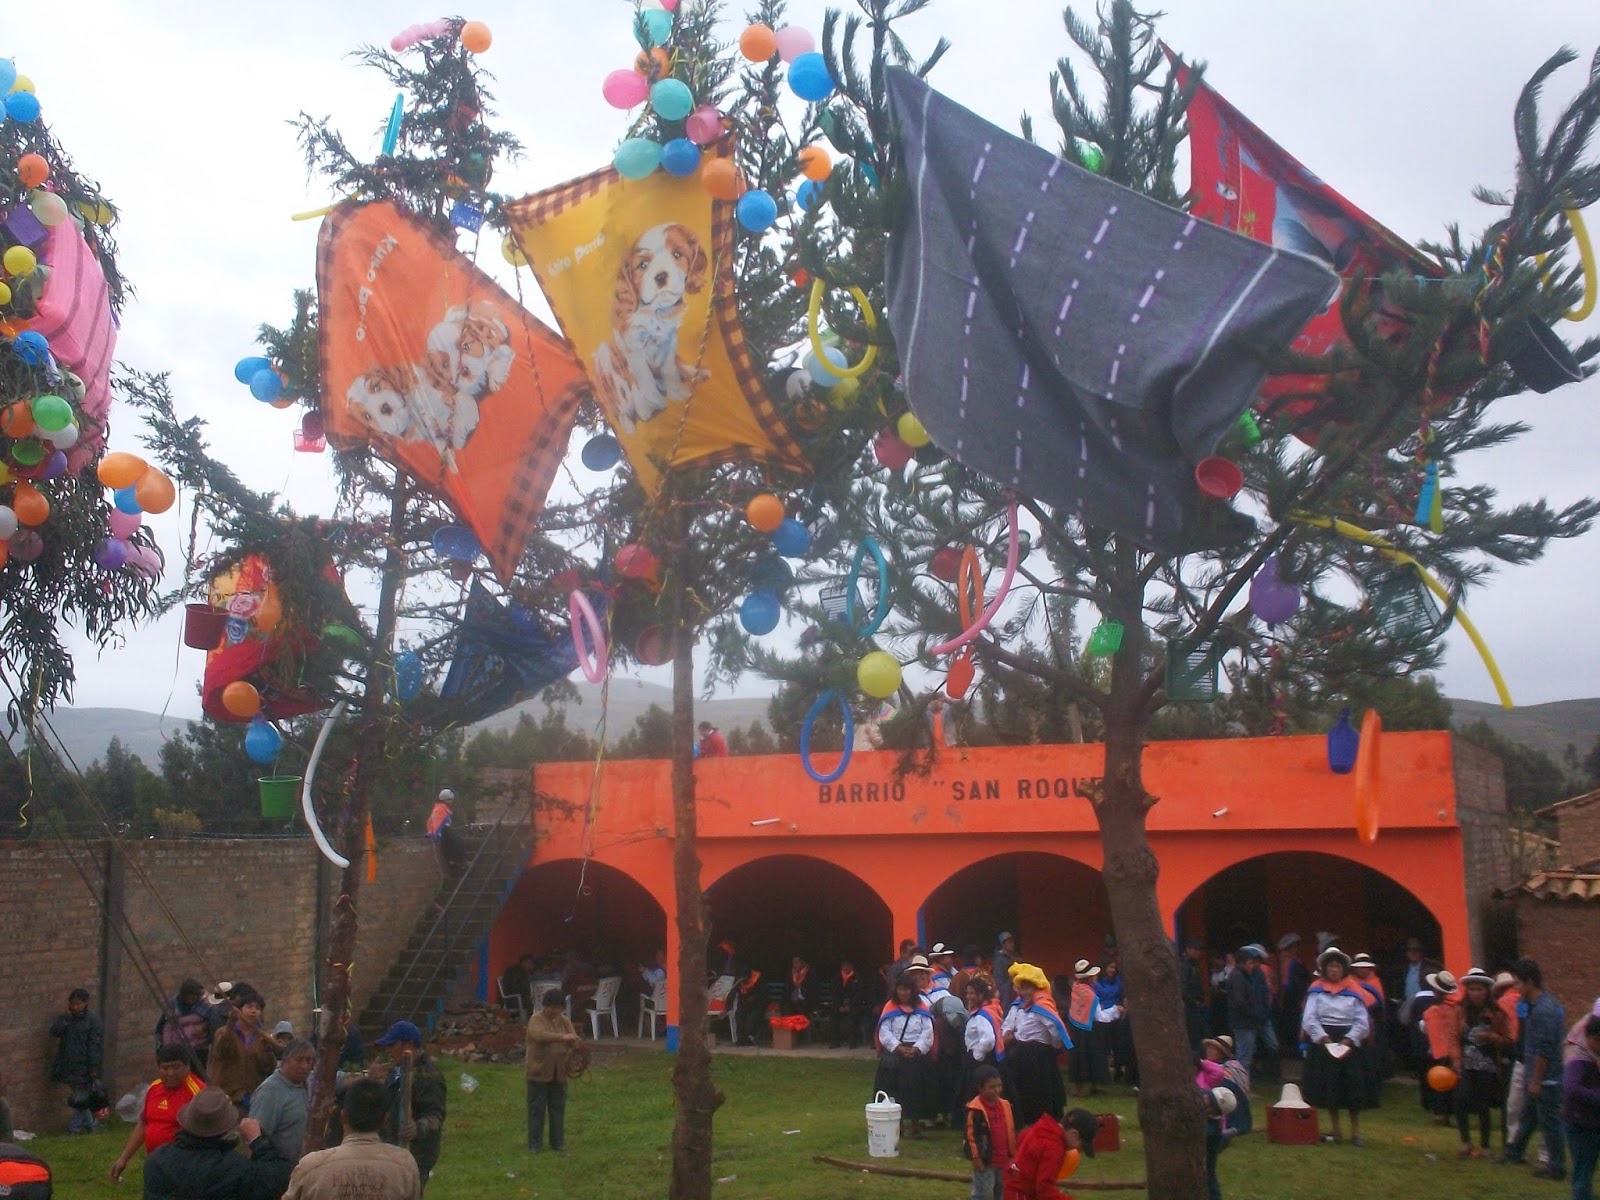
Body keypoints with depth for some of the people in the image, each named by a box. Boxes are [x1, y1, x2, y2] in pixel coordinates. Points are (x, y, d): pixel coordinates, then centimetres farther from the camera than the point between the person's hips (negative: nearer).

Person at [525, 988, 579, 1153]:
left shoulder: (564, 1020, 5)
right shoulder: (536, 1020, -11)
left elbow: (574, 1040, -2)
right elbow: (540, 1035, -31)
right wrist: (562, 1037, -40)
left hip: (559, 1073, 5)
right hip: (539, 1073, -5)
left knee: (558, 1108, 11)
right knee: (537, 1109, 4)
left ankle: (558, 1142, 21)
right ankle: (535, 1144, 12)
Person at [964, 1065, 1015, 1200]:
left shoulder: (1004, 1105, 6)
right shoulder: (976, 1109, -16)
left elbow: (1011, 1131, 15)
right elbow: (972, 1135, -15)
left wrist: (1012, 1154, 16)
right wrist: (976, 1158, -15)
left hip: (1003, 1159, 7)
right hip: (985, 1160, -7)